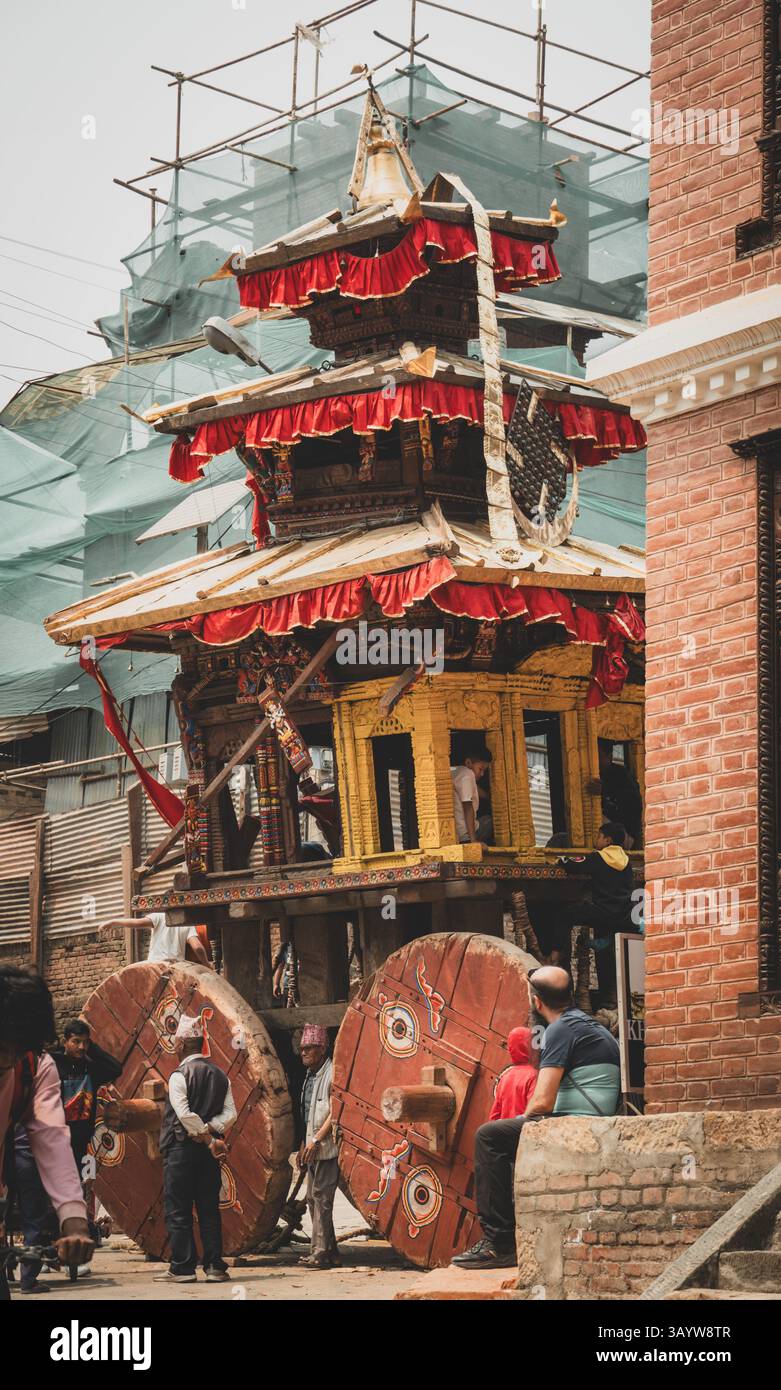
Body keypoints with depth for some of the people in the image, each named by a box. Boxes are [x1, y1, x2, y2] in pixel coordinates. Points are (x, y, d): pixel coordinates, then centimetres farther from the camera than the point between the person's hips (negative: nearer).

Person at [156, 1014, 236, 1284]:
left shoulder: (179, 1076, -10)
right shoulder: (219, 1074, 9)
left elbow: (185, 1114, -18)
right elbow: (230, 1113, 2)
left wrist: (209, 1140, -11)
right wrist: (210, 1132, -7)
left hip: (181, 1148, -6)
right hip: (208, 1151, 6)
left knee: (177, 1210, 0)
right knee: (209, 1209, 9)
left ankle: (182, 1267, -1)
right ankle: (215, 1267, 7)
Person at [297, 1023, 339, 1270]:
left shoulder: (332, 1073, -12)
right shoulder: (310, 1075, 17)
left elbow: (335, 1112, -17)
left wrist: (316, 1140, -20)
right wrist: (304, 1144, 20)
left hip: (327, 1147, -10)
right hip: (313, 1147, 10)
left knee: (321, 1197, -11)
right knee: (312, 1198, 11)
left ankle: (321, 1252, -11)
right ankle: (330, 1250, 17)